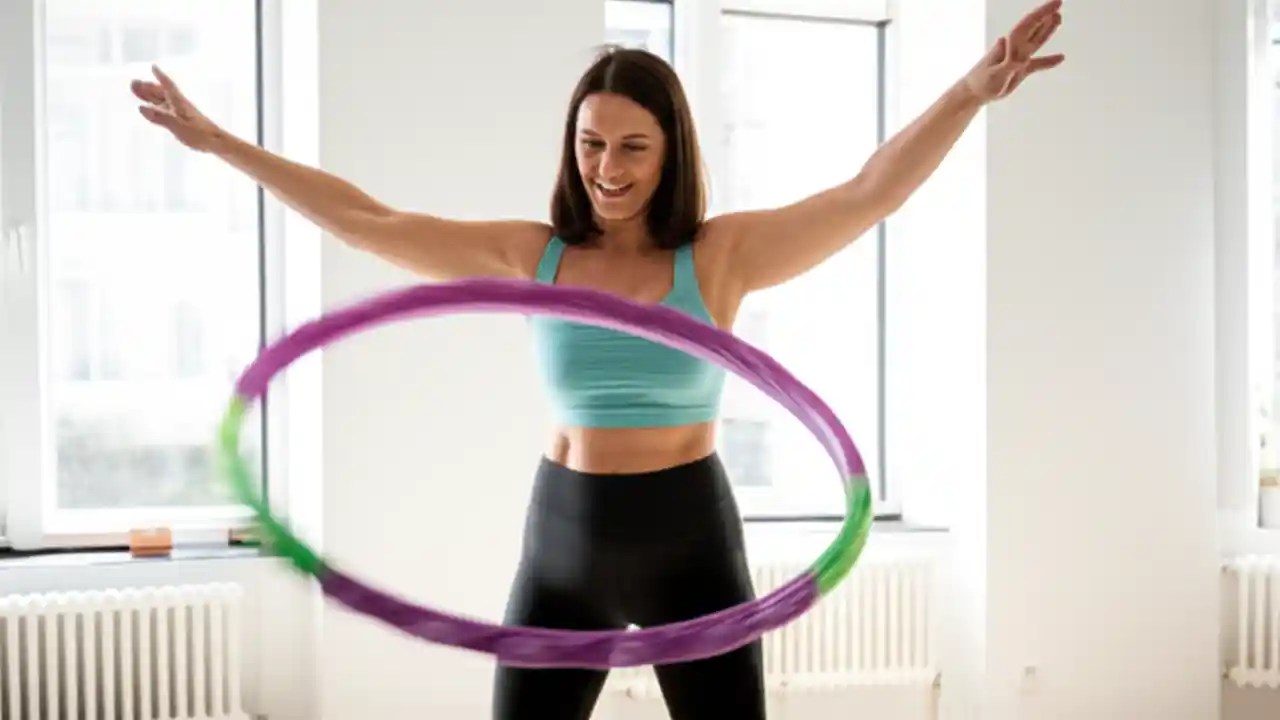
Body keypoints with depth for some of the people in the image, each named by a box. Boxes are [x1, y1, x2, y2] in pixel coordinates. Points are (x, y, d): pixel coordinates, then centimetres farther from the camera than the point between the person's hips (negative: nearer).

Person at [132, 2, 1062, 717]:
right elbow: (364, 219, 1)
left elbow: (870, 194, -17)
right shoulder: (531, 256, -1)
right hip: (563, 545, 2)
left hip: (692, 545, -2)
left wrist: (972, 90, -31)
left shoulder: (721, 254, -7)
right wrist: (218, 141, 2)